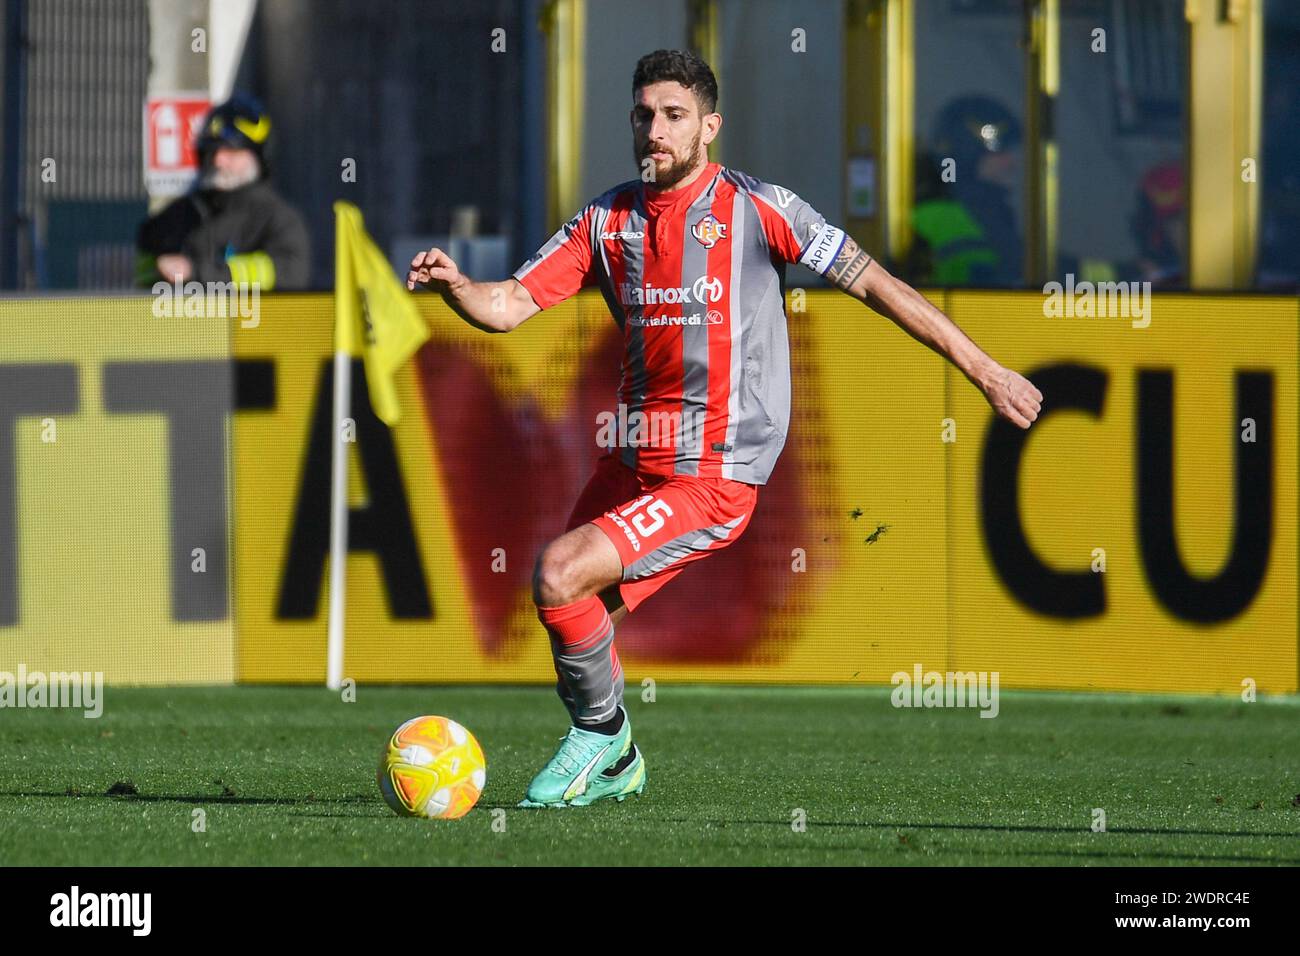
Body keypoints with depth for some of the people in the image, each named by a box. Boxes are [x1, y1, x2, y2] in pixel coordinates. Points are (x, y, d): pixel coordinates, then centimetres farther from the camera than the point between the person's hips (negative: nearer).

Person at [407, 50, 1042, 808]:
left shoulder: (756, 207, -8)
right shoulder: (608, 220, 6)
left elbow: (873, 283, -4)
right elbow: (508, 307, 1)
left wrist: (982, 368, -4)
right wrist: (452, 284, -22)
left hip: (715, 477, -6)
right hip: (634, 462, 6)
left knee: (560, 576, -19)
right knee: (573, 623, 10)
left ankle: (604, 736, 3)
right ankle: (613, 769, 35)